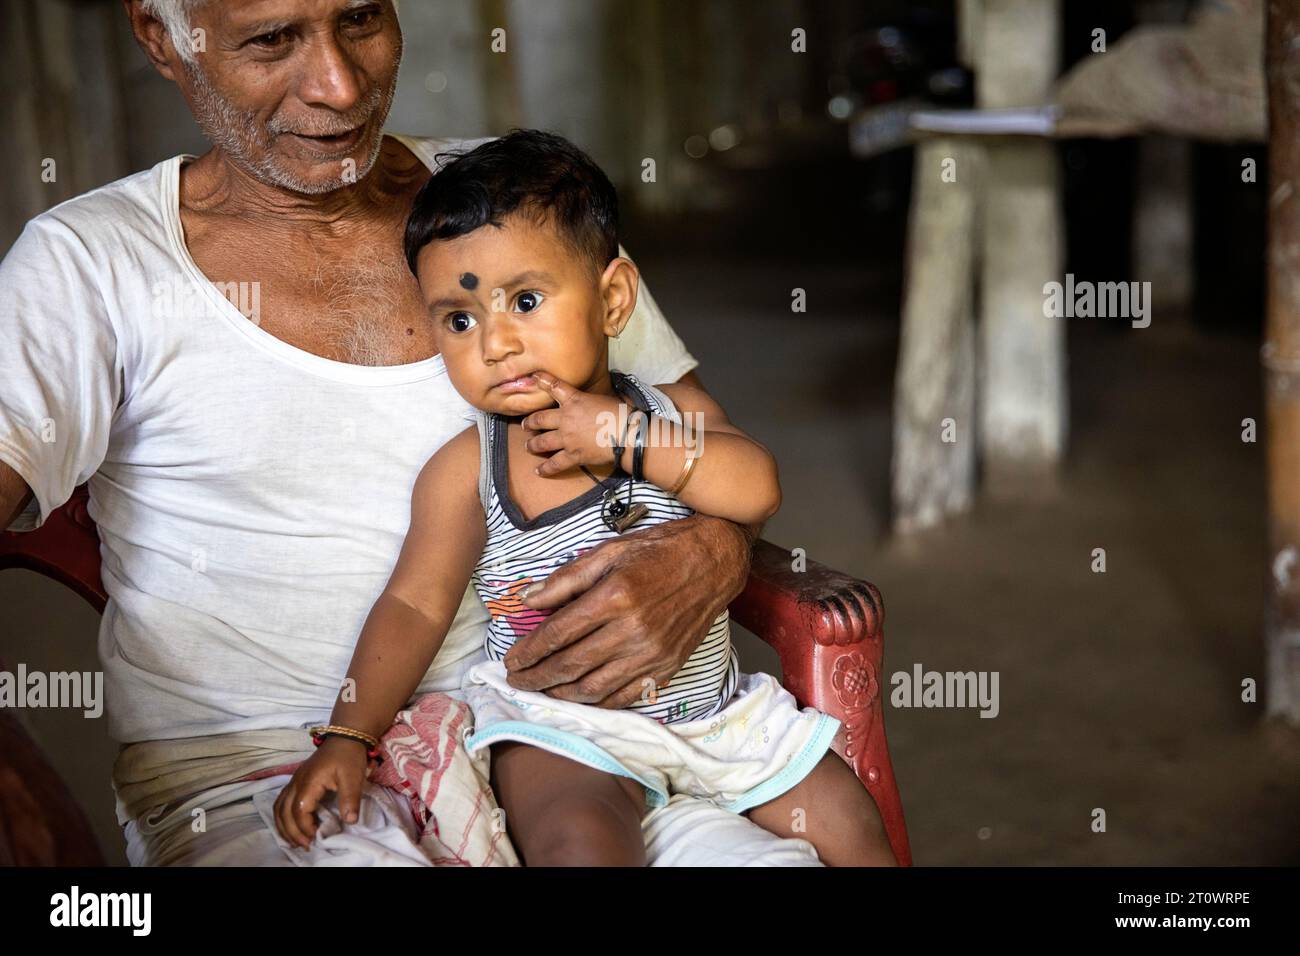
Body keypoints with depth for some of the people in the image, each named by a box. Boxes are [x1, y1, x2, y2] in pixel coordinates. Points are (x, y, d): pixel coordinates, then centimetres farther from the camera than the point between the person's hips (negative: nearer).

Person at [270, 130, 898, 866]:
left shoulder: (675, 415, -1)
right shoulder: (468, 470, -7)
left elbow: (756, 490, -17)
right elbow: (416, 605, -8)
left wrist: (625, 436, -24)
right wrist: (347, 736, -17)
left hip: (713, 706, 4)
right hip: (561, 727, -3)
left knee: (849, 823, 2)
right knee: (582, 843, -34)